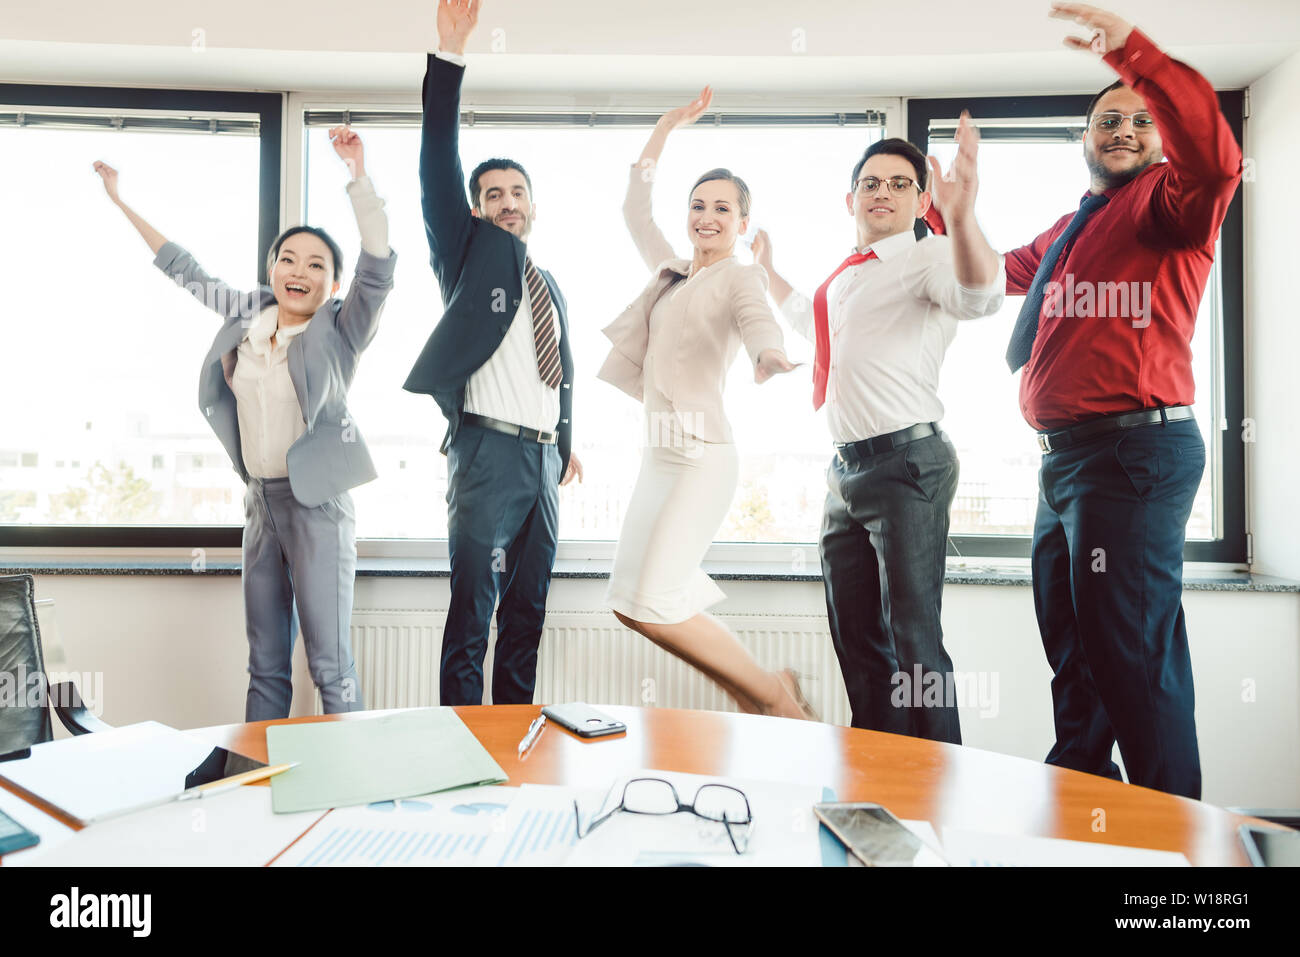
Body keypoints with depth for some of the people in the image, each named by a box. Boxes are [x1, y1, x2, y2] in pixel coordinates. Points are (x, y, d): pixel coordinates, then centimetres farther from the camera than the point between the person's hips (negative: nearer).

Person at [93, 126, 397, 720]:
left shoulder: (339, 331, -5)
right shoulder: (249, 316, 10)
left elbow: (379, 267, -19)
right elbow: (185, 270, 23)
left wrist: (359, 177, -28)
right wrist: (121, 202, 28)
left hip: (317, 504, -5)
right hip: (261, 501, 6)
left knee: (331, 665, -3)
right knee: (265, 665, 13)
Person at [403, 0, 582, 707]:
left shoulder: (550, 284, 22)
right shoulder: (469, 252, 7)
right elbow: (438, 167, -6)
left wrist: (567, 442, 21)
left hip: (544, 461, 6)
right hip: (489, 454, -6)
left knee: (527, 615, 10)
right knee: (471, 615, -4)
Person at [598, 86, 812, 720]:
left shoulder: (739, 277, -2)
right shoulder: (671, 273, 18)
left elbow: (757, 319, -24)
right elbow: (633, 207, 29)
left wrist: (769, 356, -46)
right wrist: (666, 127, 29)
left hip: (702, 458, -8)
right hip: (659, 456, 8)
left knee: (653, 608, -17)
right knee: (629, 603, 6)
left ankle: (777, 696, 3)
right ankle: (752, 694, 19)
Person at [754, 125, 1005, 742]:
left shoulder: (928, 257, -4)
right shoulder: (847, 277, 20)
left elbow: (980, 297, -28)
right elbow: (810, 321, 42)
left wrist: (960, 217, -44)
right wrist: (768, 270, 48)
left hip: (907, 463, -8)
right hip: (846, 469, 9)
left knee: (913, 639, -9)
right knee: (856, 638, 15)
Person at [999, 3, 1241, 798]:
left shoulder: (1166, 199, -3)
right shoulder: (1070, 230, 22)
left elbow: (1217, 160, -27)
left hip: (1132, 452, -9)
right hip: (1067, 457, 9)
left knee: (1133, 657, -8)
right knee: (1073, 651, 20)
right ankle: (1077, 798, 37)